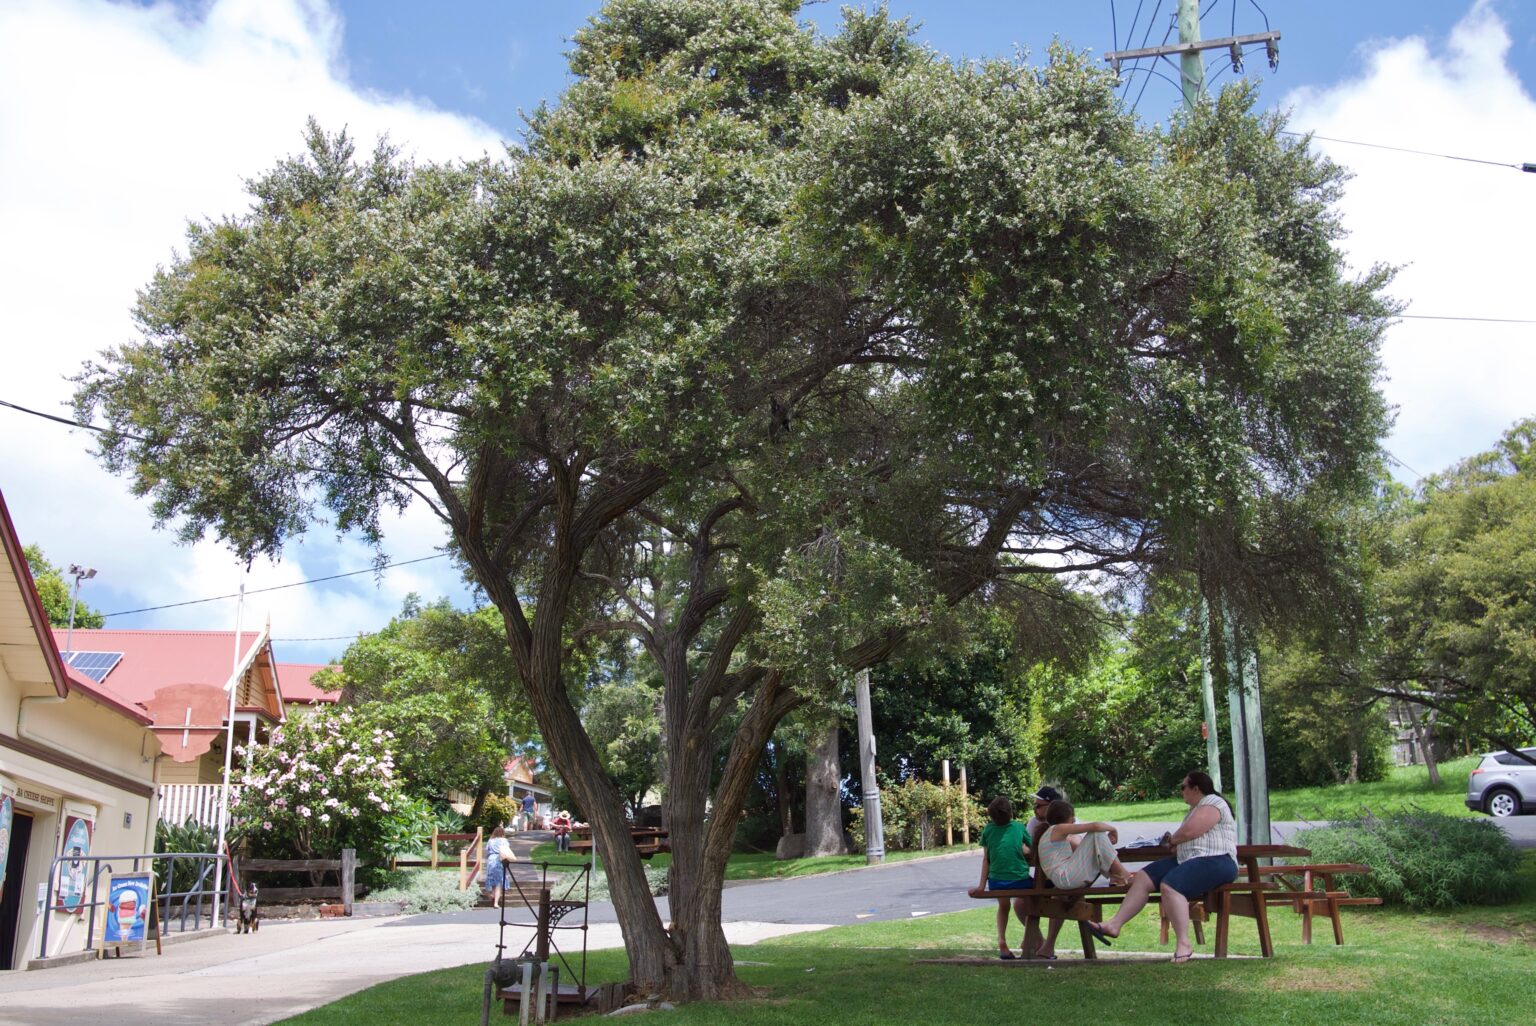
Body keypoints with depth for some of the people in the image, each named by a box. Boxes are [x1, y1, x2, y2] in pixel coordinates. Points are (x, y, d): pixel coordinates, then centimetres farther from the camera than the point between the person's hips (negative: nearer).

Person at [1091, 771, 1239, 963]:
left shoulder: (1212, 803, -9)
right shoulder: (1198, 807, 25)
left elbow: (1188, 832, -19)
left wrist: (1171, 840, 1)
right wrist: (1173, 842, 2)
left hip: (1215, 862, -11)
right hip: (1190, 860, 11)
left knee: (1169, 885, -32)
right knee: (1143, 877, -1)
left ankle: (1183, 944, -28)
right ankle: (1115, 924, -7)